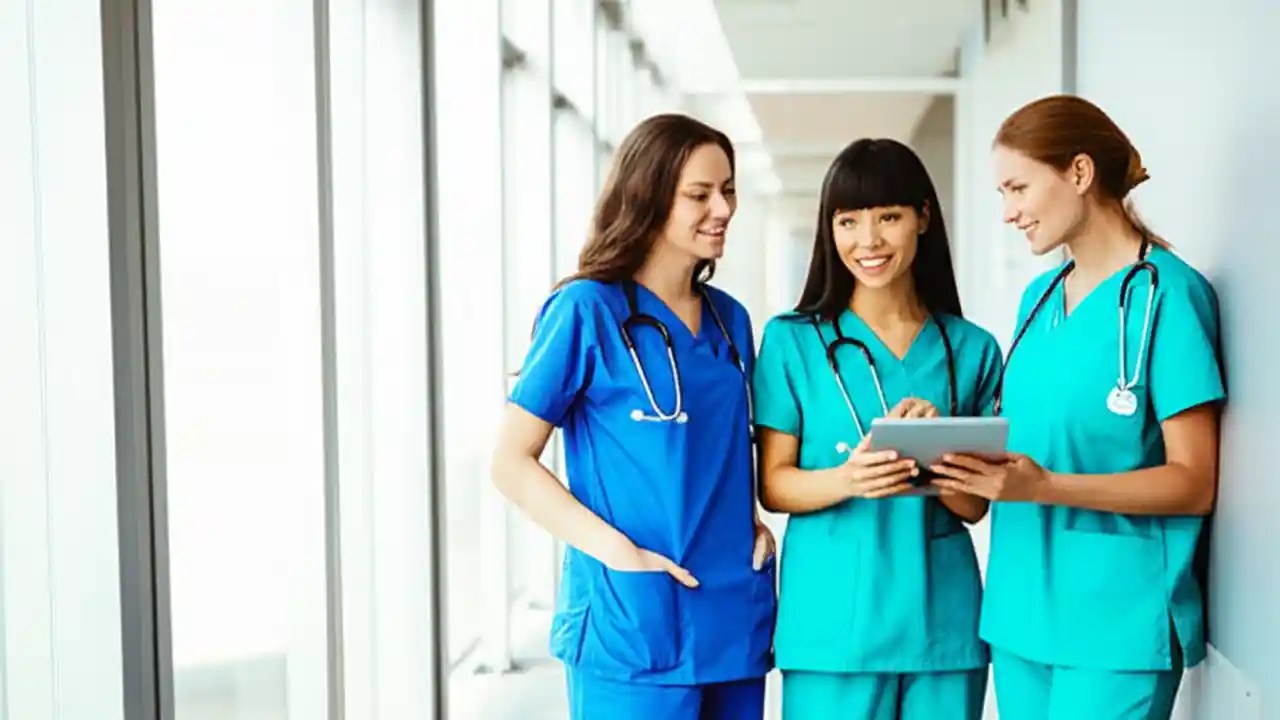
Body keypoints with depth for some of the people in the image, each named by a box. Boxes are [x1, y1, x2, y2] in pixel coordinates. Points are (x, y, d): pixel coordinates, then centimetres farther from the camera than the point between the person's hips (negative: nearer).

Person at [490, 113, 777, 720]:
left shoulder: (730, 320, 11)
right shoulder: (587, 310, -6)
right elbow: (511, 462, -8)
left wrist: (751, 522, 2)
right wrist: (617, 551, -17)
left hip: (736, 618, 6)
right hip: (633, 625, -6)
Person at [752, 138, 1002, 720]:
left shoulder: (972, 349, 6)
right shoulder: (792, 340, 0)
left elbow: (974, 505, 6)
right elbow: (774, 486, -3)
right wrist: (846, 479, -23)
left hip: (942, 622, 2)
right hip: (832, 625, -2)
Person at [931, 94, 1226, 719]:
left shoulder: (1167, 293, -10)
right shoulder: (1039, 296, 12)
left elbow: (1193, 484, -13)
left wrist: (1044, 487, -23)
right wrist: (957, 453, -1)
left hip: (1117, 621, -7)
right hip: (1022, 612, 7)